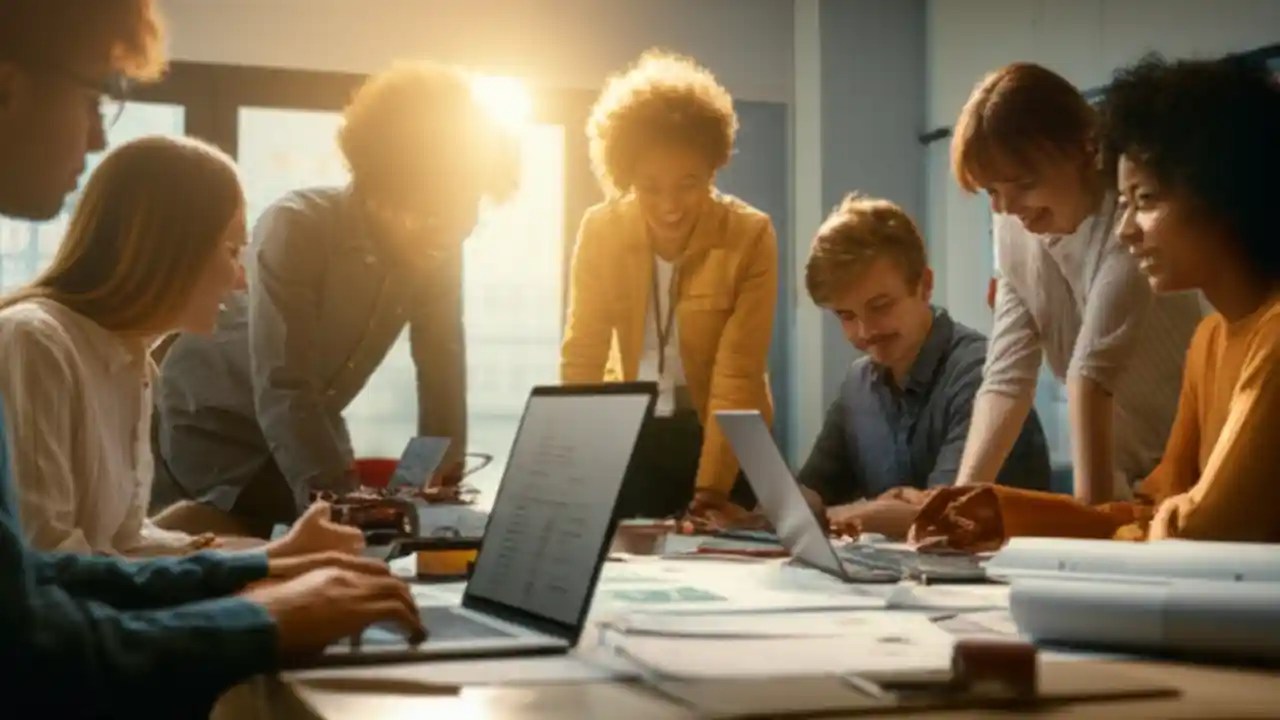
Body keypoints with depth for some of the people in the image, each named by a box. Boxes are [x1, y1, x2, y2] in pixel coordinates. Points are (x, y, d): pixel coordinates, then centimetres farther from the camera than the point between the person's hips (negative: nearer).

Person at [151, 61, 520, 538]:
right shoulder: (296, 227, -28)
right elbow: (281, 391, -34)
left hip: (304, 427, 5)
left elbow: (443, 375, -9)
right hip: (208, 422, -5)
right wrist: (343, 507, -42)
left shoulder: (437, 253, -12)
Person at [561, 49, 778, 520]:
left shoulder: (750, 236, -18)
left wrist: (710, 490, -29)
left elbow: (738, 374, -20)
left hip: (719, 433, -2)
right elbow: (581, 358, -9)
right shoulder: (600, 230, -11)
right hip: (631, 433, 2)